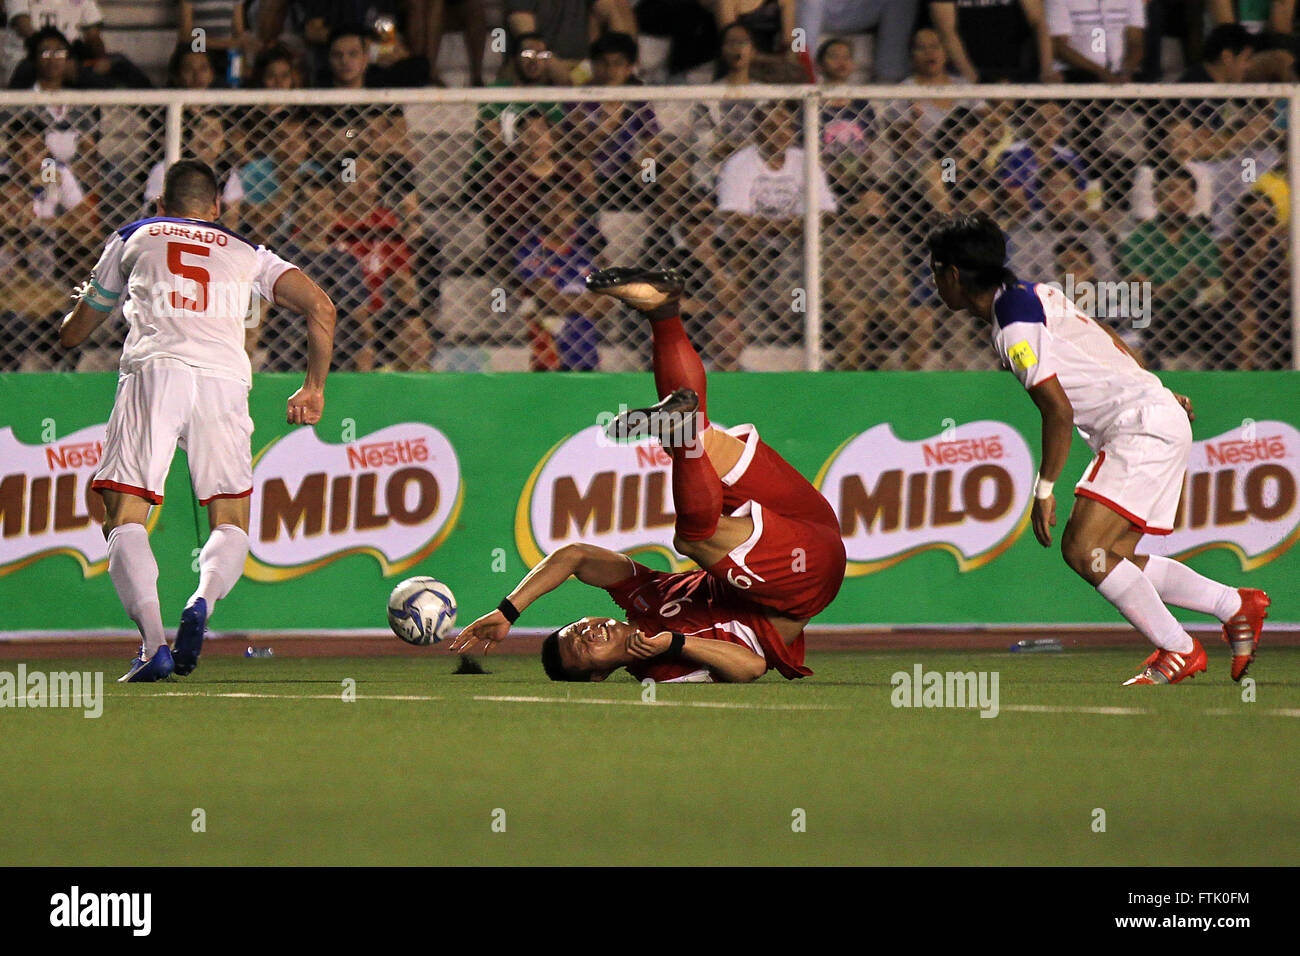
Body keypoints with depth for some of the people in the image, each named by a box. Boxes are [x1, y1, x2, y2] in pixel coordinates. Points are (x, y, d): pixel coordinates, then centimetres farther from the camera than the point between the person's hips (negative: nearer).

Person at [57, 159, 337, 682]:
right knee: (231, 525, 11)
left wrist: (84, 304, 57)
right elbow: (321, 308, 15)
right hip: (224, 379, 1)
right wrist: (314, 387, 27)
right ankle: (203, 600, -22)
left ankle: (153, 639, -24)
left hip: (153, 370, -1)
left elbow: (72, 333, 34)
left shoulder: (133, 238, 27)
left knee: (124, 519, -1)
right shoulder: (248, 253, 28)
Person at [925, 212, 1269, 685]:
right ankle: (1237, 606, 17)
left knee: (1082, 549, -16)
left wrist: (1044, 491, -13)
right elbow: (1107, 338, 24)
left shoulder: (1015, 327, -17)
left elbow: (1058, 409, -21)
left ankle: (1179, 650, -9)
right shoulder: (1033, 293, 12)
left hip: (1143, 427, -10)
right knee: (1117, 562, 10)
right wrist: (1157, 392, 36)